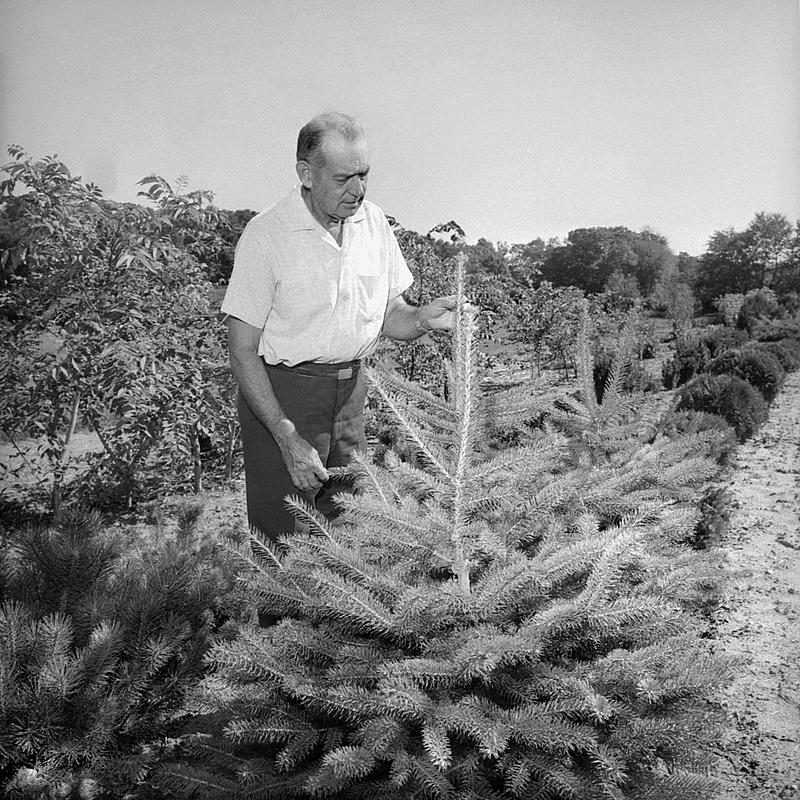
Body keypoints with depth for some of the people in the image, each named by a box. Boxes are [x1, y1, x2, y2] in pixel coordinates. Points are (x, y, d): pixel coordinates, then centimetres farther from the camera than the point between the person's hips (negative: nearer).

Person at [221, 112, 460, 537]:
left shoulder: (372, 221, 2)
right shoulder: (265, 235, -15)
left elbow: (387, 316, 11)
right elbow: (242, 352, -14)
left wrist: (421, 317, -14)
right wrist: (289, 439, -19)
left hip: (351, 390, 5)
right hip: (280, 393, -5)